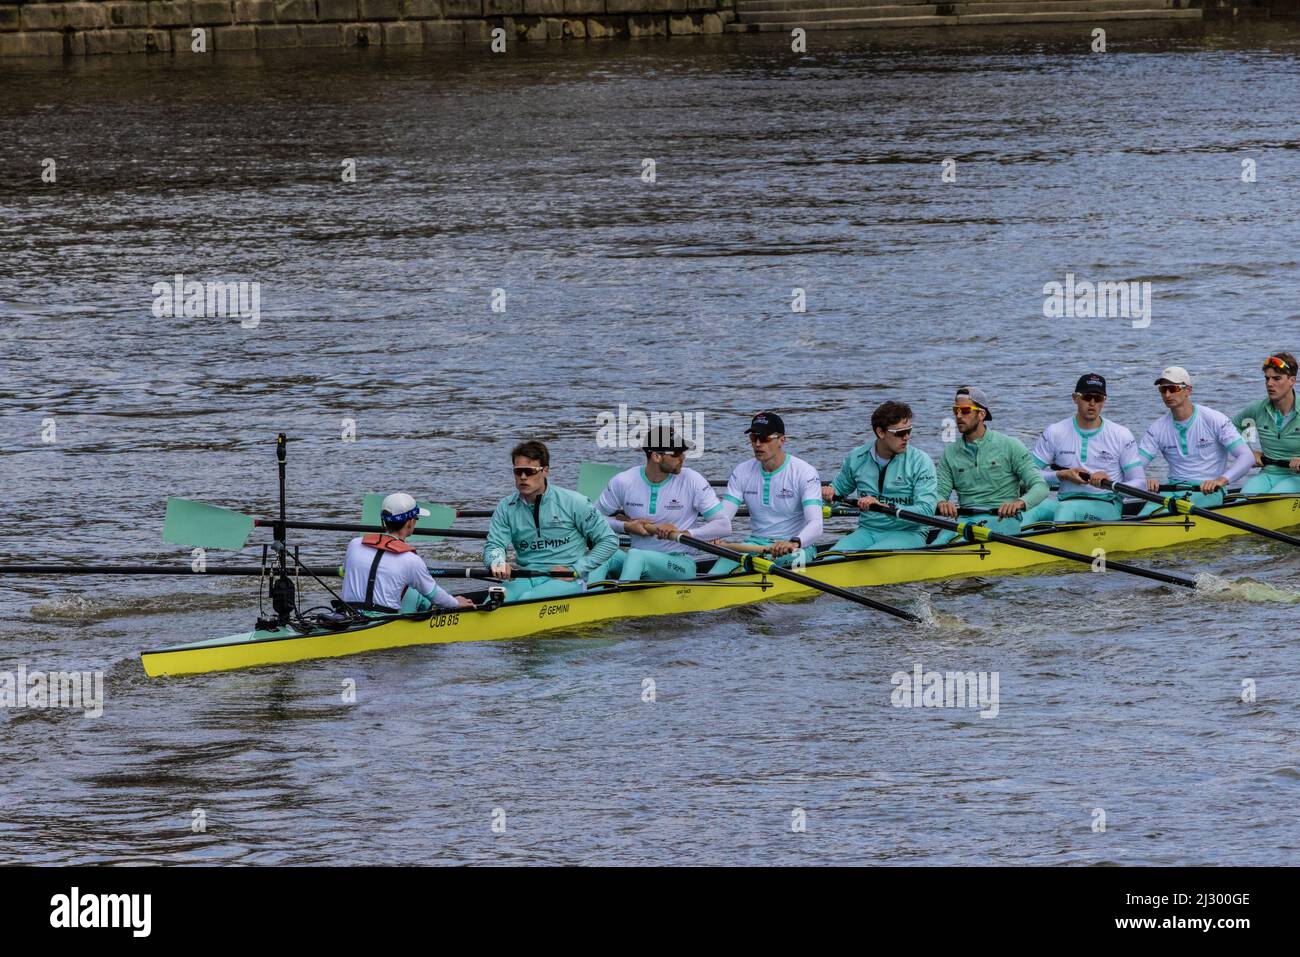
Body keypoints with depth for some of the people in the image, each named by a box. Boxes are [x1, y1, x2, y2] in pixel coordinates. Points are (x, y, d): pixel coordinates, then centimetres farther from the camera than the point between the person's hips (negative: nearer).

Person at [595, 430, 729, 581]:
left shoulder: (691, 480, -5)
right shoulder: (623, 482, 0)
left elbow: (724, 526, -8)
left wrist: (681, 534, -23)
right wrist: (626, 527, -8)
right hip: (637, 562, 3)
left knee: (636, 556, -34)